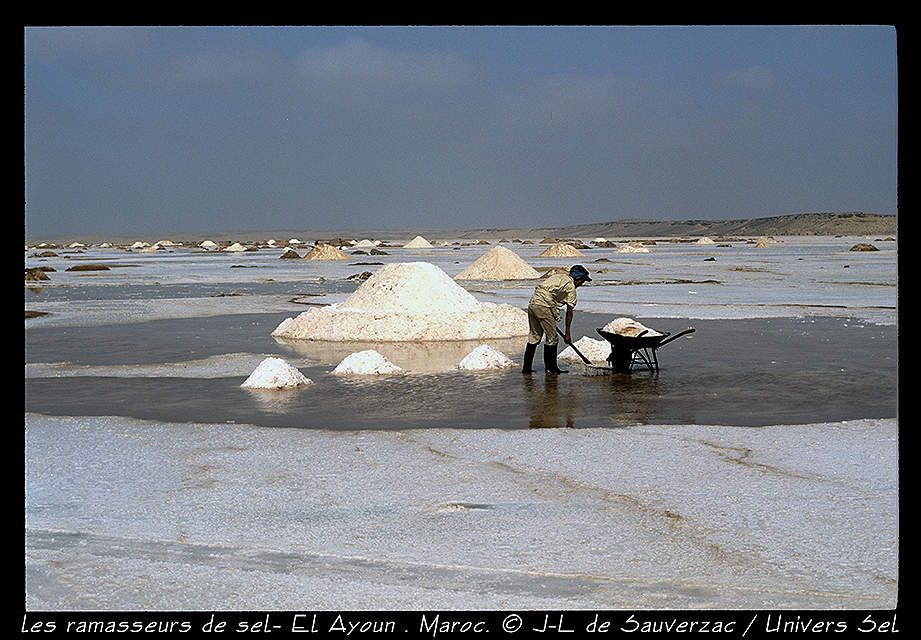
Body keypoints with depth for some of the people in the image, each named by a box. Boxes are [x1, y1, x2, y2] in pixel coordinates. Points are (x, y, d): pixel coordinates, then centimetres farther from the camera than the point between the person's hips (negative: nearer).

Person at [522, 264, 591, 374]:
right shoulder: (571, 287, 1)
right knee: (551, 337, 2)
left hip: (532, 303, 8)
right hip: (543, 306, -8)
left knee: (534, 336, 14)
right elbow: (569, 312, 1)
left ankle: (526, 367, 16)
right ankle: (551, 367, 8)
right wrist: (567, 333, 6)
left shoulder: (558, 277, 23)